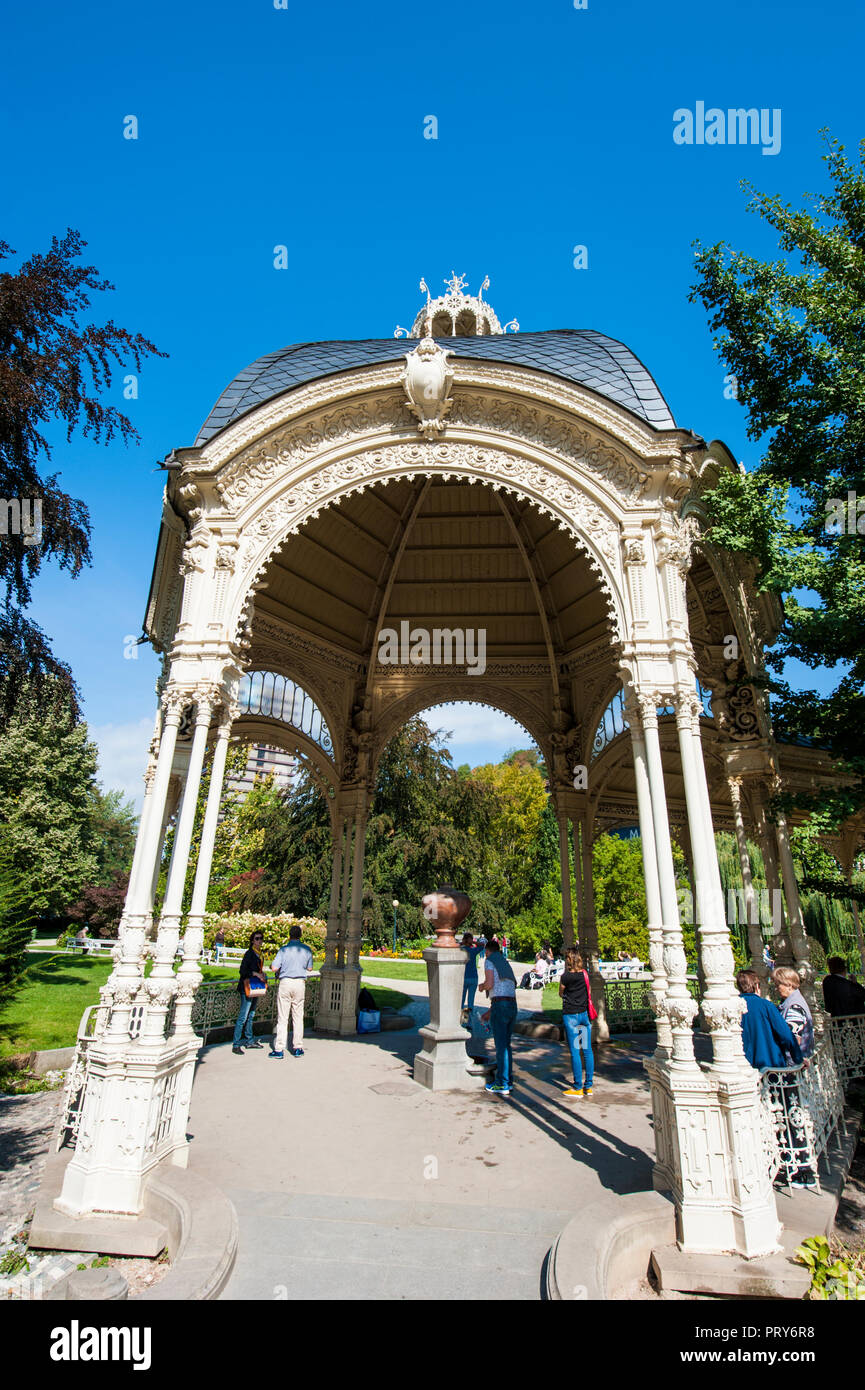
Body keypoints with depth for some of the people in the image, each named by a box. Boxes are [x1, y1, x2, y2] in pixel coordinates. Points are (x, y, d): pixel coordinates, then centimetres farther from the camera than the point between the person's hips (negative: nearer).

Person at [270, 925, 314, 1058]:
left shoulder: (284, 950, -8)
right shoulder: (307, 950, 1)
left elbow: (274, 967, -12)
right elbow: (310, 968, 11)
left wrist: (281, 968, 9)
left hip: (285, 983, -2)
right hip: (300, 983, 3)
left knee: (282, 1017, 3)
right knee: (298, 1017, 10)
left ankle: (279, 1049, 6)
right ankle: (297, 1048, 15)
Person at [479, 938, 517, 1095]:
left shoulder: (489, 961, 2)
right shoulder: (506, 964, 25)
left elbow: (490, 984, -12)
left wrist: (482, 986, 11)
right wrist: (489, 1012, 34)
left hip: (500, 1005, -8)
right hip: (513, 1005, 8)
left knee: (501, 1046, -2)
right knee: (506, 1044, 17)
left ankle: (502, 1085, 3)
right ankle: (508, 1080, 22)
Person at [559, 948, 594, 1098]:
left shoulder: (566, 976, -12)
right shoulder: (585, 974, 0)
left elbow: (561, 993, 3)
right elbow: (588, 992, 13)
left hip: (570, 1014, -5)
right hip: (585, 1014, 5)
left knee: (575, 1051, 1)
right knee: (587, 1050, 10)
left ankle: (578, 1088, 6)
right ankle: (588, 1086, 16)